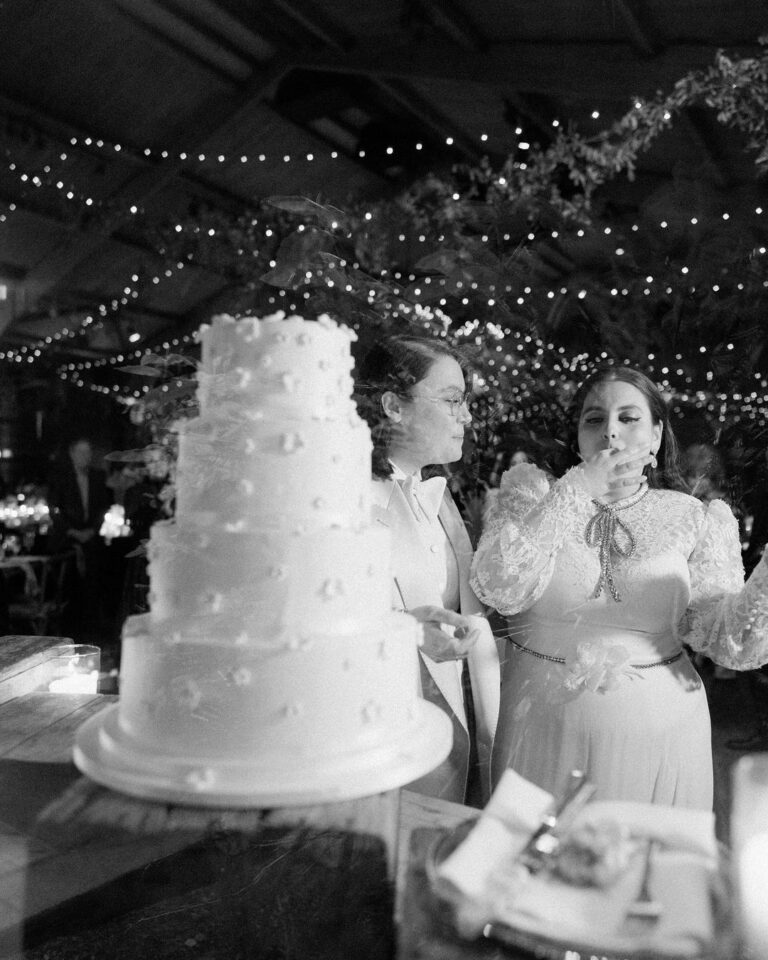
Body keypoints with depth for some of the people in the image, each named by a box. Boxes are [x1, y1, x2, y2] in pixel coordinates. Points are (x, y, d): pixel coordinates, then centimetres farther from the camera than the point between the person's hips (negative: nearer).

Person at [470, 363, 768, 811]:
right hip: (543, 728, 0)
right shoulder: (534, 495, -3)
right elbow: (498, 590, -18)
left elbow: (726, 638, -4)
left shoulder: (692, 518, -1)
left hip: (655, 735, 1)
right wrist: (575, 490, -19)